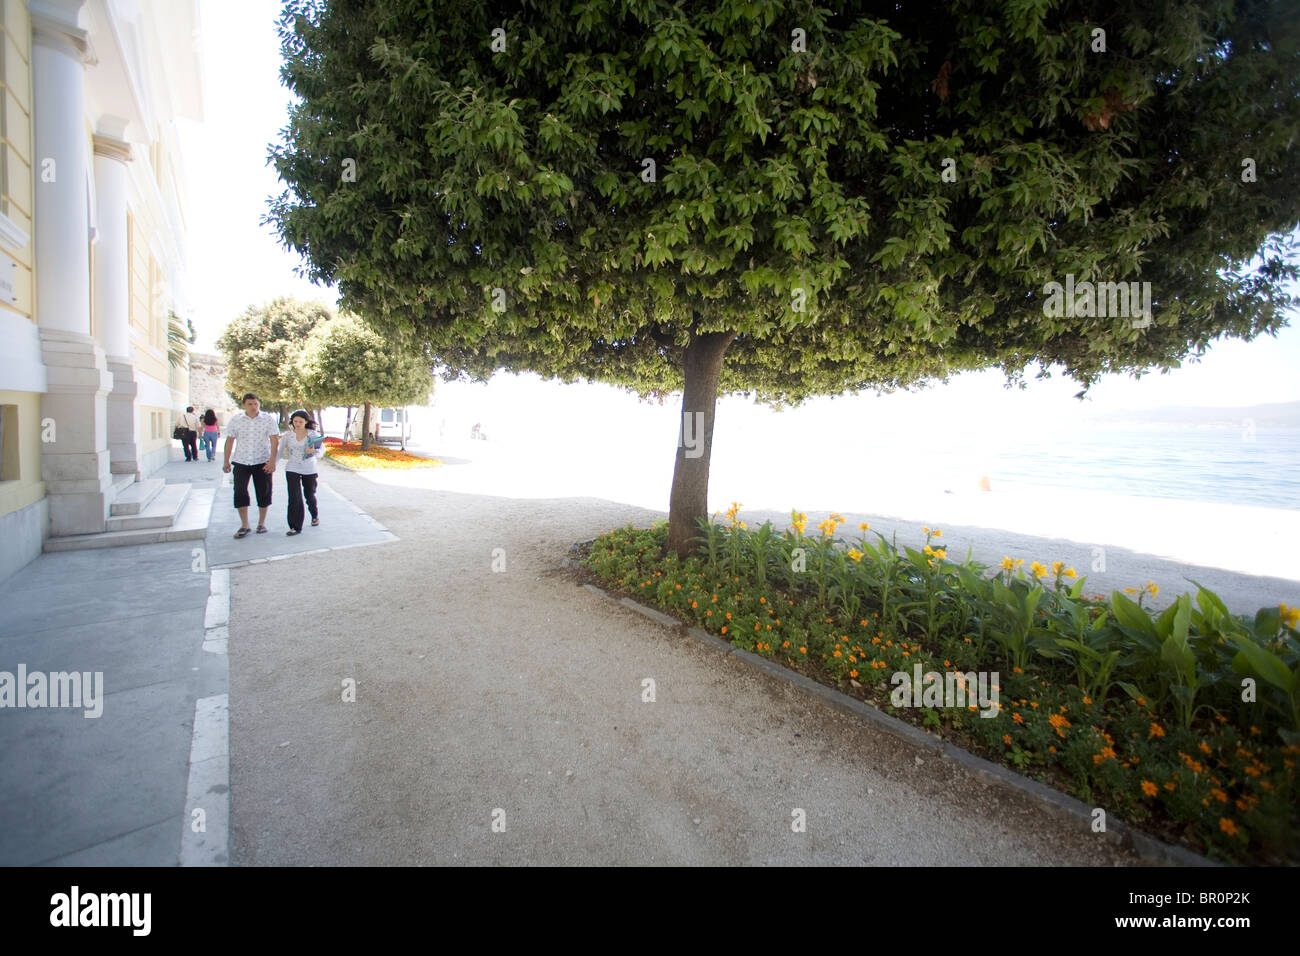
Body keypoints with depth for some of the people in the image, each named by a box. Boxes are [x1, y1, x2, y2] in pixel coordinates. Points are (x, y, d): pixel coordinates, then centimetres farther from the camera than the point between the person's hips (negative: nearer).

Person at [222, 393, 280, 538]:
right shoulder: (235, 420, 1)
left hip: (262, 462, -1)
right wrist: (226, 461, 11)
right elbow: (229, 440, 9)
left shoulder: (268, 419, -4)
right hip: (241, 462, 1)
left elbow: (274, 440, -8)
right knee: (239, 493, -3)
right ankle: (244, 525, 8)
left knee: (264, 493, 5)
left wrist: (272, 460, -17)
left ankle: (261, 523, 21)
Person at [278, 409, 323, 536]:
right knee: (294, 498, -8)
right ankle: (295, 527, -2)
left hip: (309, 470, -1)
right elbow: (280, 452, 8)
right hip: (292, 469, 1)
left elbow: (322, 449, -10)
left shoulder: (313, 434, -3)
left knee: (310, 495, 13)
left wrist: (314, 451, -31)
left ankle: (315, 515, 42)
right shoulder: (287, 435, 3)